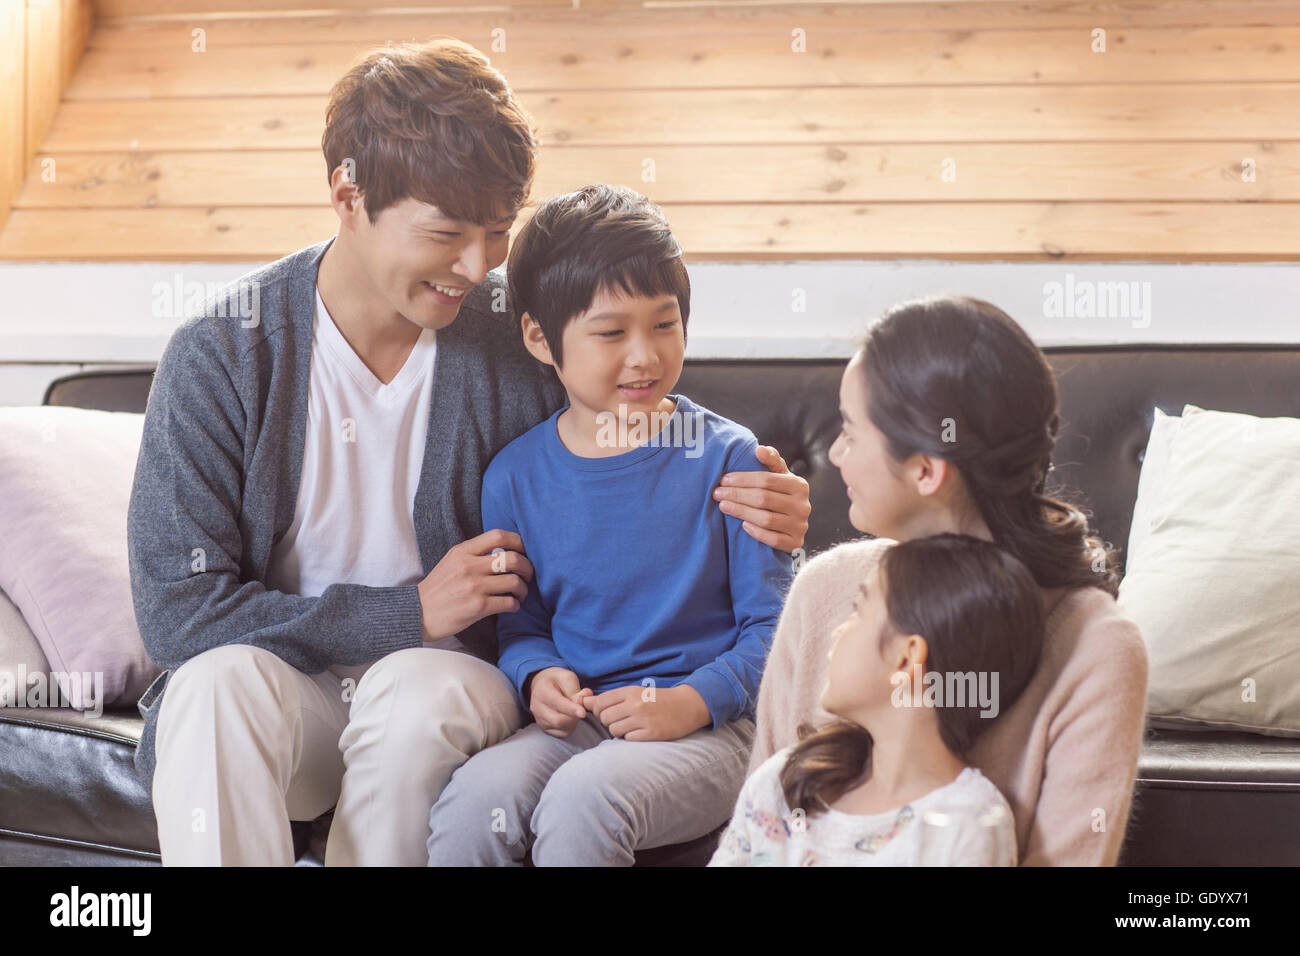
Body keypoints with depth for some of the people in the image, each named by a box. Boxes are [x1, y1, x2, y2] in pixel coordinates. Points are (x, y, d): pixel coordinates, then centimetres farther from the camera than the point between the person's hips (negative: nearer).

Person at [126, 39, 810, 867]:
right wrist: (409, 613, -17)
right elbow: (176, 610, -14)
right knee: (217, 679, -33)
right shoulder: (218, 358, -11)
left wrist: (757, 509, -19)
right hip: (285, 682, -1)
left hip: (451, 680, 1)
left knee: (423, 692, -33)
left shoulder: (522, 335, -7)